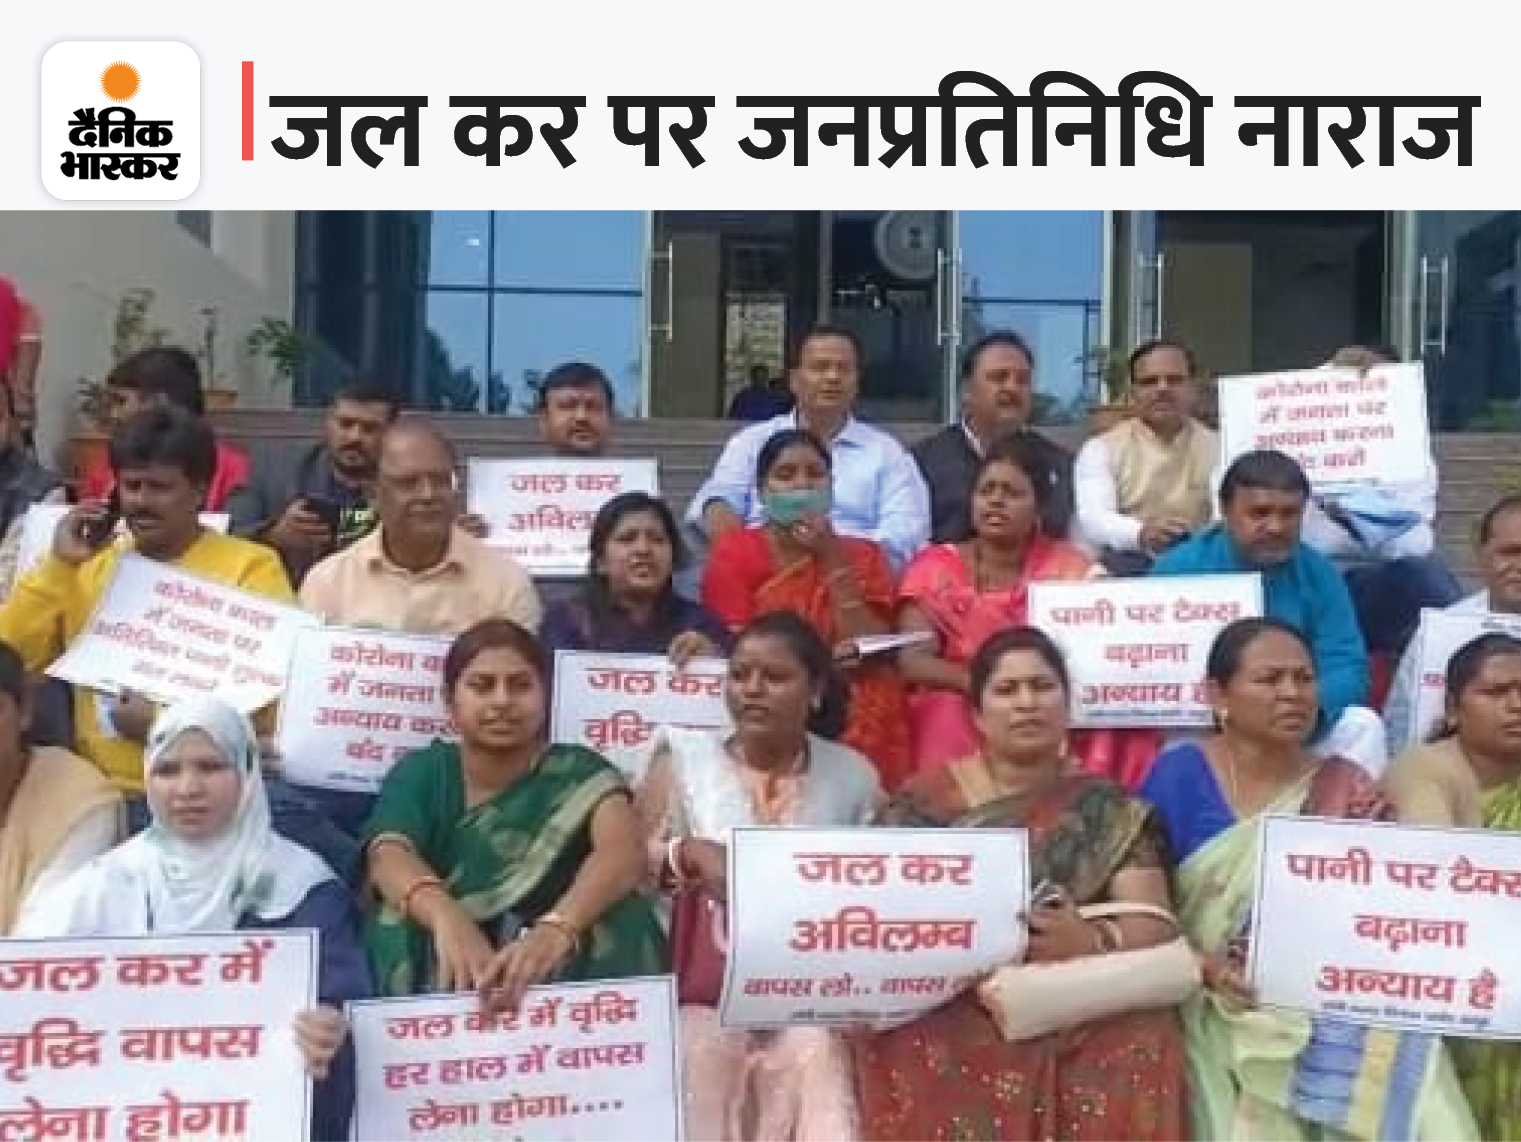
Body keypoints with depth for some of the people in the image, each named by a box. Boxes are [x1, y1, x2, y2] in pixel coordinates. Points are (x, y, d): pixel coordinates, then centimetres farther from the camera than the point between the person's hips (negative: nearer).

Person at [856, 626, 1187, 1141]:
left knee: (1140, 1057, -28)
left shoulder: (1108, 810, 8)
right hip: (947, 1015, -1)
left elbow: (1154, 923, 0)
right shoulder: (923, 802, 6)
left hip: (1081, 1018, 2)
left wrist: (1094, 941, -23)